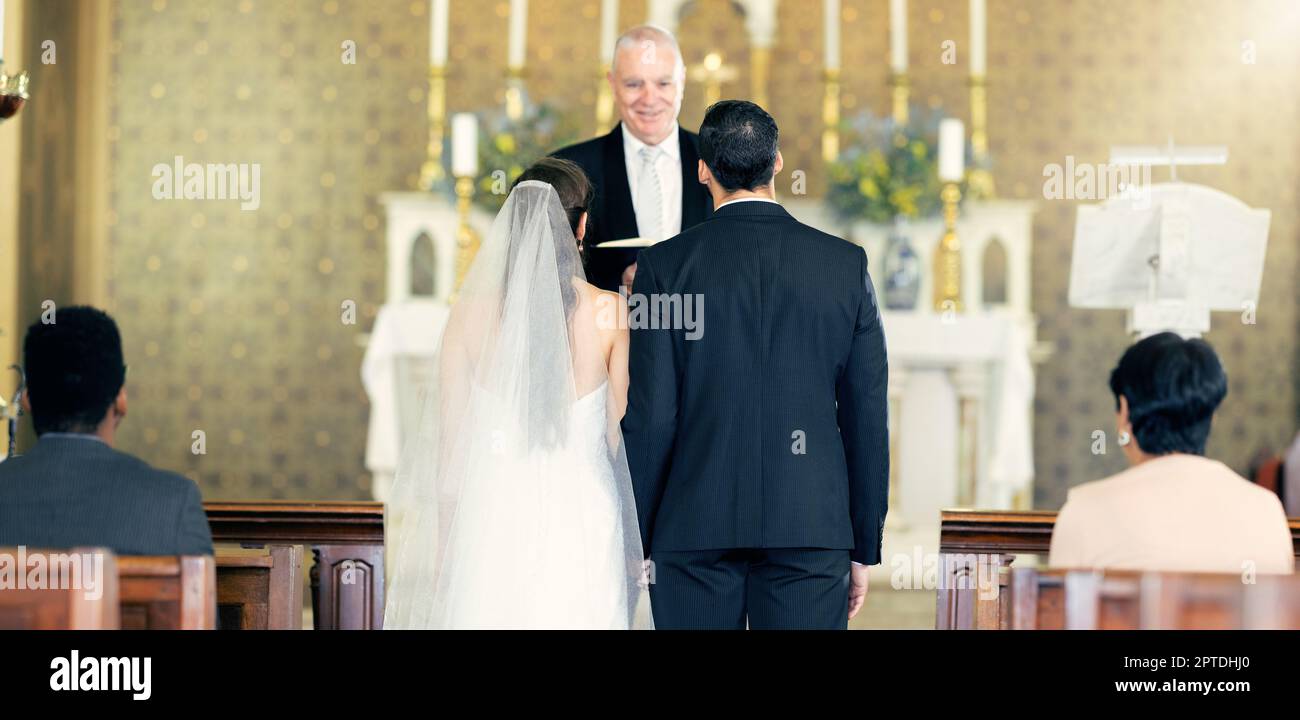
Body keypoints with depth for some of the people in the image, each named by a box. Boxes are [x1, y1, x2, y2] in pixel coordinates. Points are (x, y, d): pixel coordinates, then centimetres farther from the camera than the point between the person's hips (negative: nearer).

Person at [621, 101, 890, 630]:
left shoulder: (665, 265, -3)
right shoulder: (847, 265, 2)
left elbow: (650, 417, -4)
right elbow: (867, 418, 3)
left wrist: (635, 543, 4)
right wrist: (863, 547, 10)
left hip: (695, 528, -1)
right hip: (811, 527, 1)